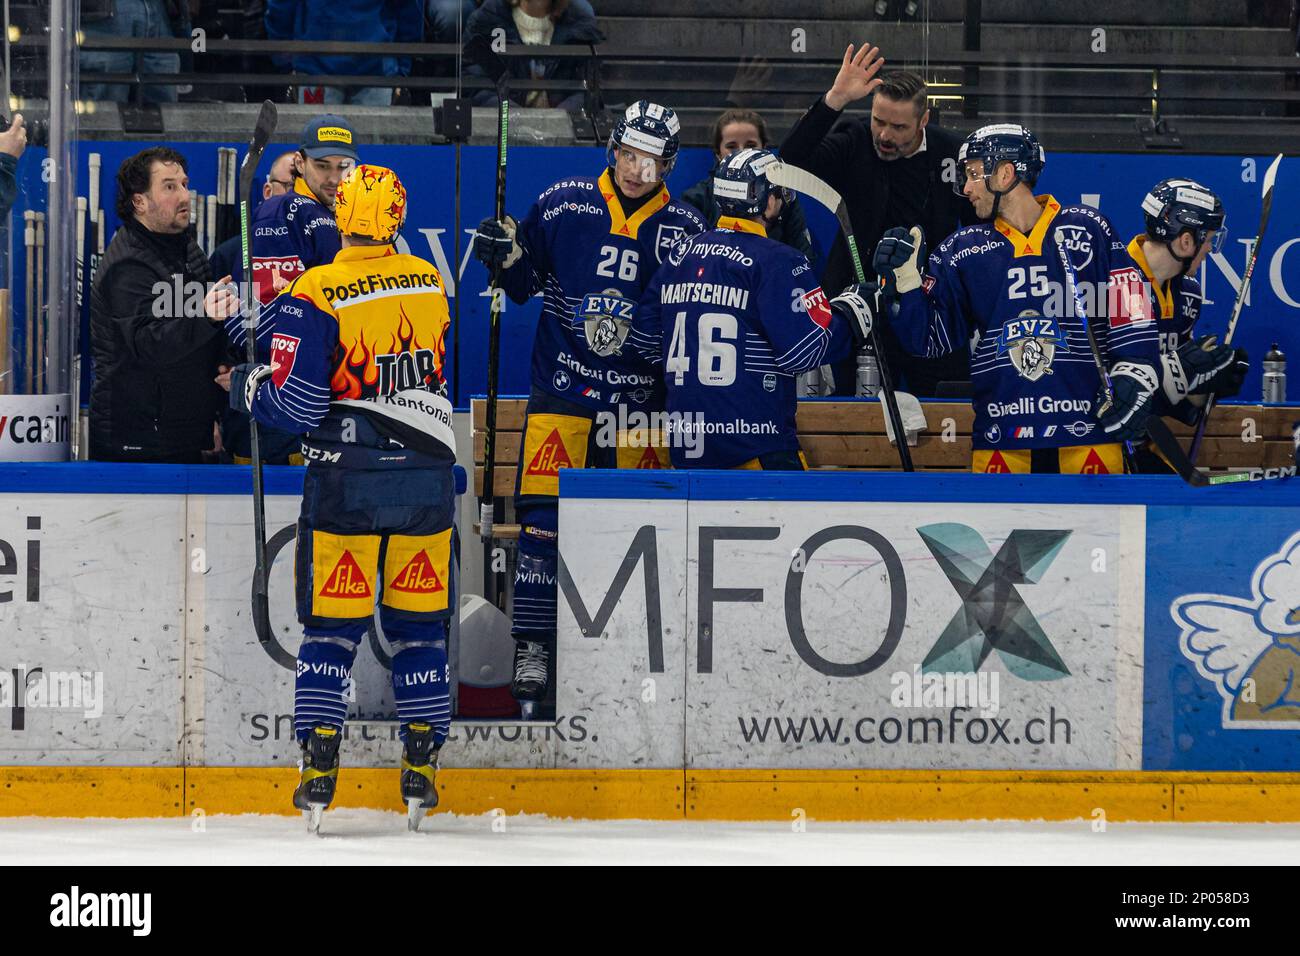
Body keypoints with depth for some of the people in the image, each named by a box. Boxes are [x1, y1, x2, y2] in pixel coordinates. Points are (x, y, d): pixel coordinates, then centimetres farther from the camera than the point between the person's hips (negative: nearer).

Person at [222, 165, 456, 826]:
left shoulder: (317, 295, -12)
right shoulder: (429, 281, 4)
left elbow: (296, 406, -14)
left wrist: (245, 384, 9)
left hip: (345, 478, -3)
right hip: (425, 474, 3)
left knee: (330, 624, 5)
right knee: (419, 624, 11)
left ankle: (319, 769, 0)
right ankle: (421, 769, 8)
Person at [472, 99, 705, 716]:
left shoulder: (684, 229, 2)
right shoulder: (564, 204, 2)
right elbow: (525, 283, 10)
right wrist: (506, 257, -10)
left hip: (643, 400, 1)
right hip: (563, 389, -1)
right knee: (543, 520, -8)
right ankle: (532, 653, -3)